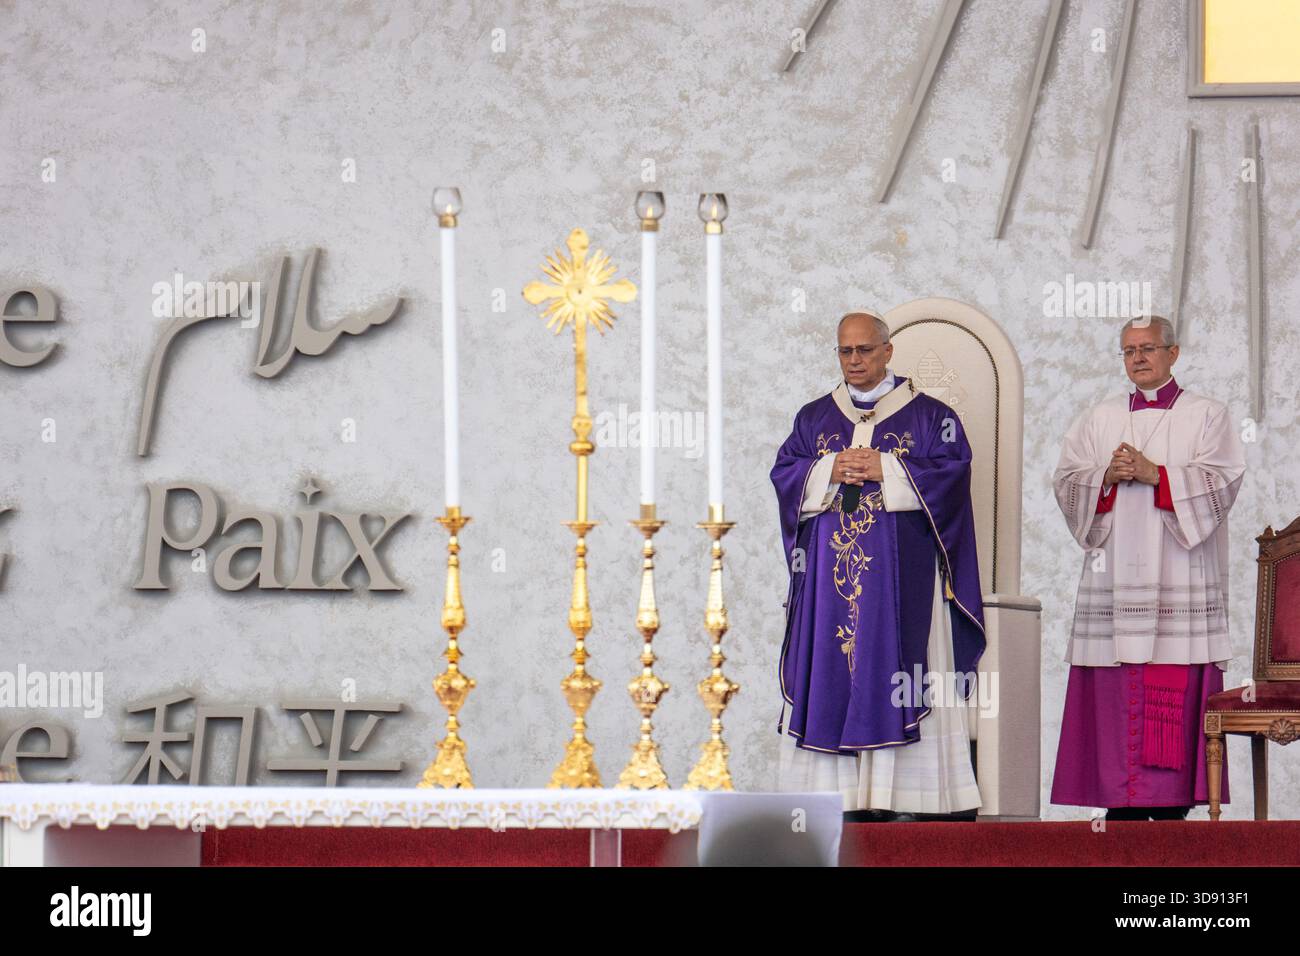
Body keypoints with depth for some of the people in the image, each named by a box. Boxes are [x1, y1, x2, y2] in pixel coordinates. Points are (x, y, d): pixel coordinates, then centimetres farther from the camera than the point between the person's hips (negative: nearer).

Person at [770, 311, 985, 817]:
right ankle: (831, 790, -3)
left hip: (899, 569, -3)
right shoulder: (815, 417, 15)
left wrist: (884, 470, -14)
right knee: (829, 667, -3)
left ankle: (895, 793, -9)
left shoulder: (927, 414, 5)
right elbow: (784, 472, 8)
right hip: (830, 566, 3)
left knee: (894, 665, -8)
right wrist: (828, 472, -10)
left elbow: (952, 467, -6)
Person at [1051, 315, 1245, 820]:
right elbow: (1065, 480, 9)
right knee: (1115, 697, -4)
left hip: (1179, 580, -3)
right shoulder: (1099, 419, 17)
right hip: (1114, 577, 3)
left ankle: (1173, 804, -6)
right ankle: (1122, 803, -1)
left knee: (1175, 698, -8)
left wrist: (1154, 474, -14)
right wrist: (1107, 477, -10)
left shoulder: (1207, 415, 8)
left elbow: (1221, 481, -5)